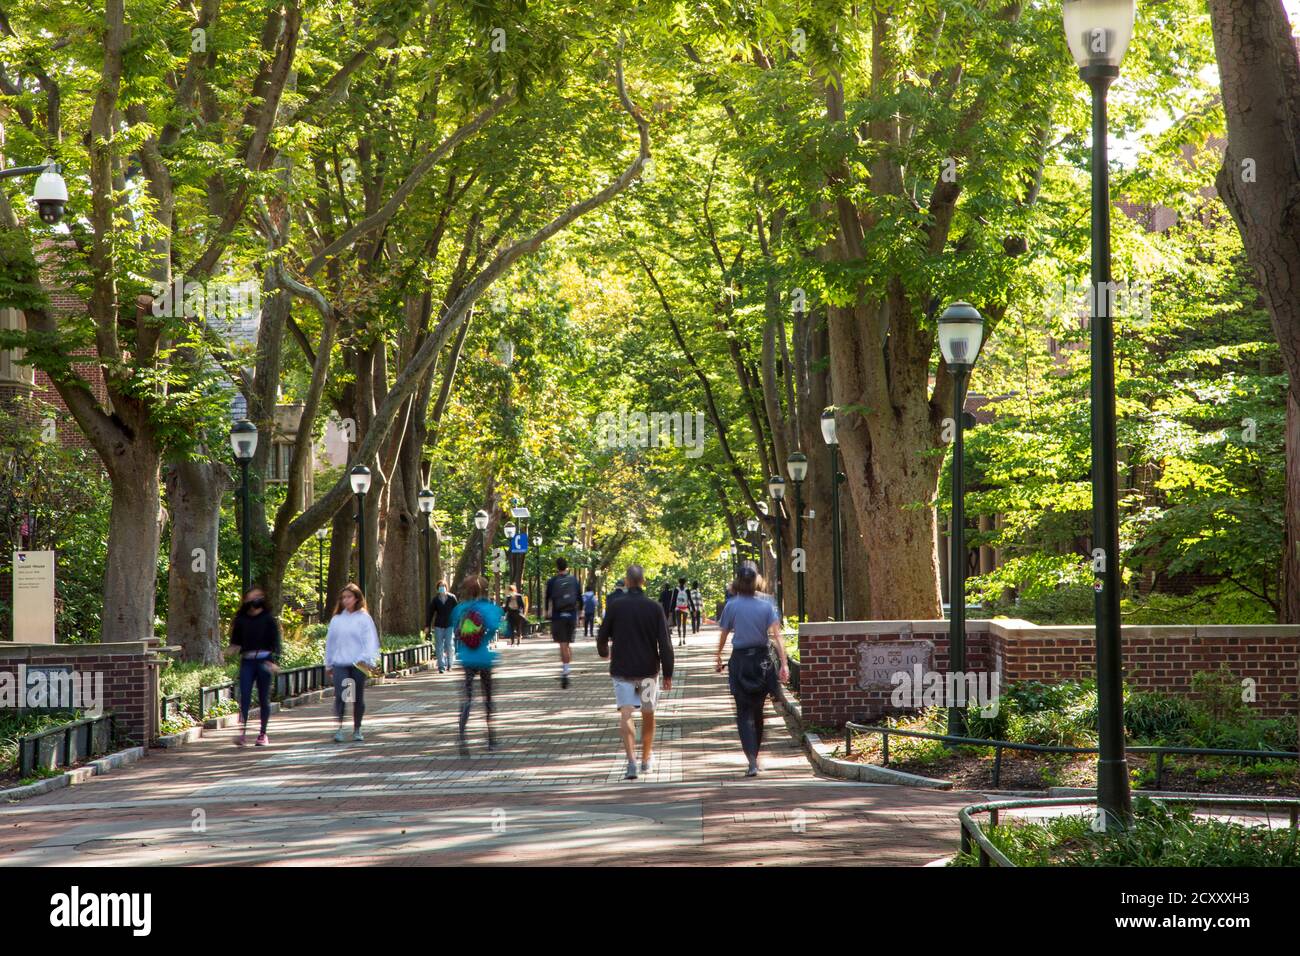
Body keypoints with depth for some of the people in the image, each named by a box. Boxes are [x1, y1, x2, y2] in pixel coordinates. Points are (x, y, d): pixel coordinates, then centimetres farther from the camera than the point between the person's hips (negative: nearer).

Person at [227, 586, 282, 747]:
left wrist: (274, 661, -13)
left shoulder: (268, 619, 1)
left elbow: (275, 641, -2)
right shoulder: (241, 620, 8)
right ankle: (243, 732, -11)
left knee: (264, 698, 5)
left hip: (264, 661, -2)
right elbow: (236, 641, 14)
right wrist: (232, 649, -9)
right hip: (247, 662, 2)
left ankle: (263, 734, 15)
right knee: (244, 697, -9)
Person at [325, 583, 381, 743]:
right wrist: (328, 664, 16)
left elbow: (370, 640, -4)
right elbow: (330, 641, 16)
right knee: (340, 696, -14)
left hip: (359, 664, -1)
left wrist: (366, 659, -17)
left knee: (358, 698, 7)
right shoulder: (336, 619, 10)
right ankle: (339, 729, -15)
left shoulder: (364, 618, 1)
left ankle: (357, 730, 20)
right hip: (340, 663, 1)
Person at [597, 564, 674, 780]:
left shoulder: (615, 607, -5)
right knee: (648, 715, 18)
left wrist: (604, 653, 25)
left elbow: (602, 638, 2)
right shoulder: (654, 608, -6)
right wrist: (668, 673, -1)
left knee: (625, 715, -5)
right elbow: (665, 643, -8)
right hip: (648, 670, 1)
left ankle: (631, 761, -22)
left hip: (622, 670, -1)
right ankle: (647, 759, 31)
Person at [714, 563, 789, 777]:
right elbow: (776, 636, -10)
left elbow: (724, 635, 4)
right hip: (762, 659, 2)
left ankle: (752, 761, -16)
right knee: (757, 711, 18)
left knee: (744, 714, -1)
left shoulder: (732, 606, -5)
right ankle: (755, 756, 30)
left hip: (740, 660, -2)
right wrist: (784, 664, -11)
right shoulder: (766, 605, -3)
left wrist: (718, 657, 19)